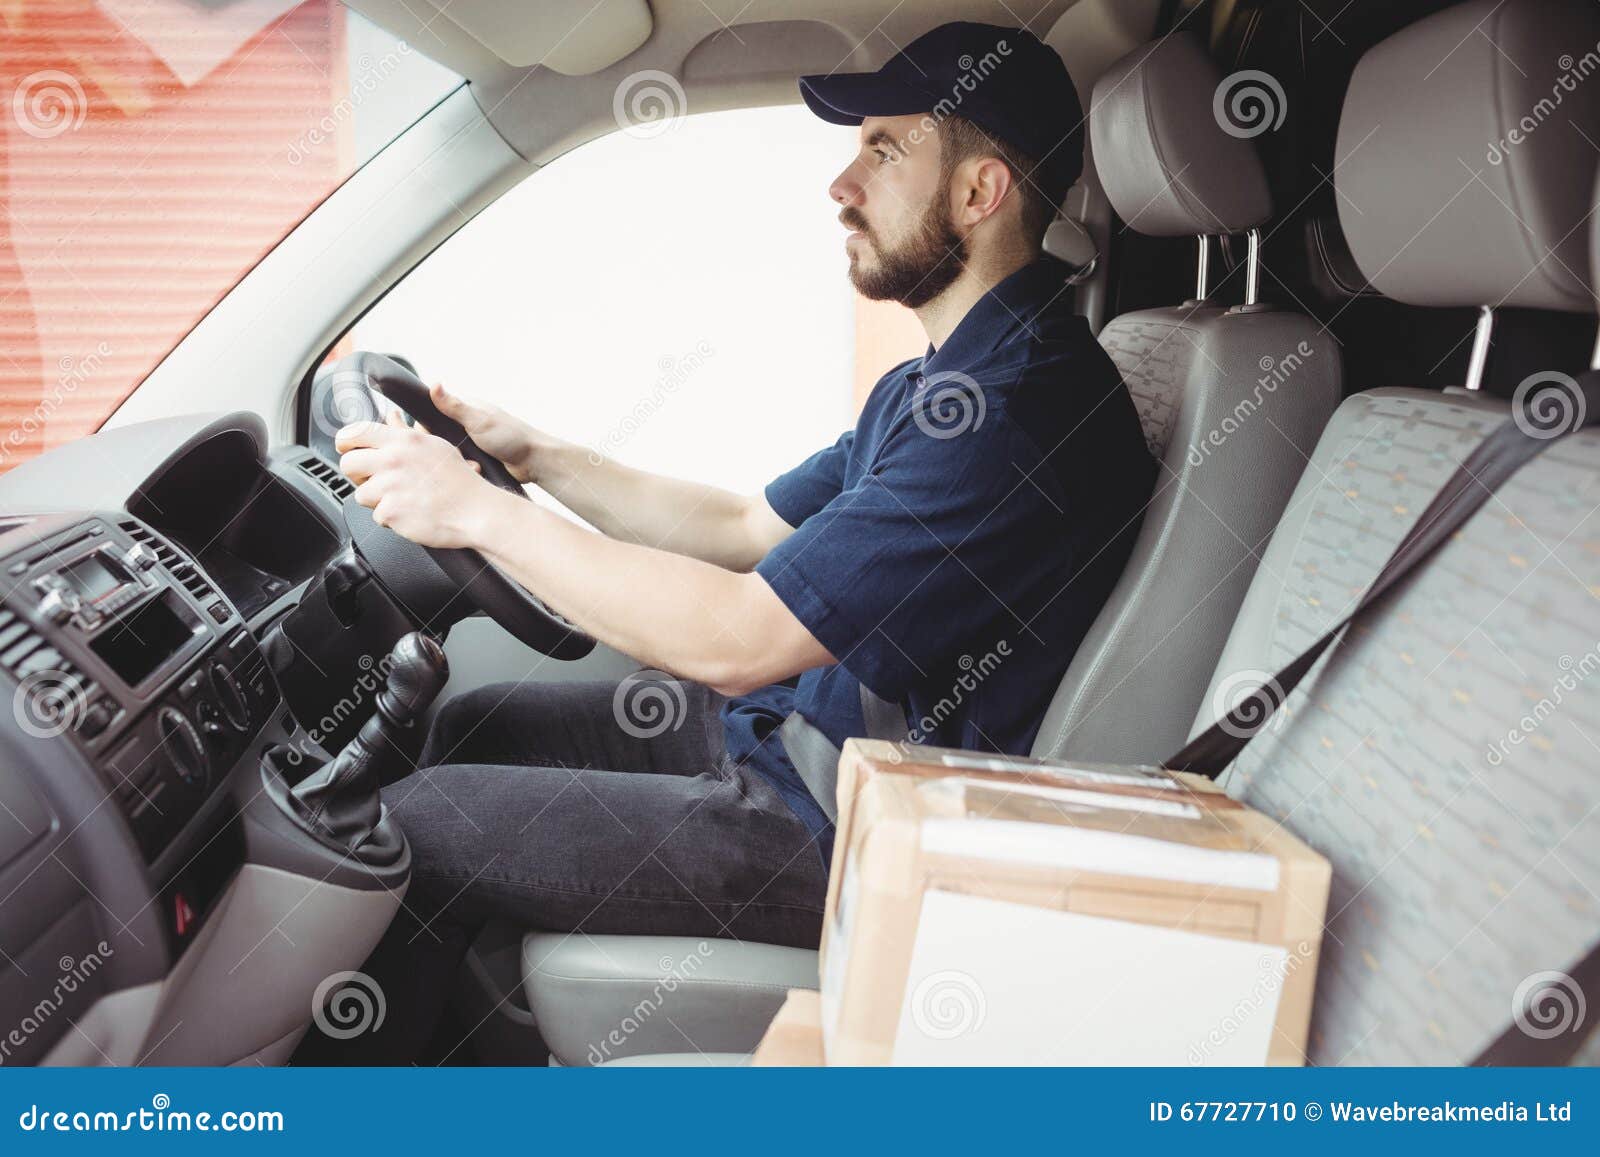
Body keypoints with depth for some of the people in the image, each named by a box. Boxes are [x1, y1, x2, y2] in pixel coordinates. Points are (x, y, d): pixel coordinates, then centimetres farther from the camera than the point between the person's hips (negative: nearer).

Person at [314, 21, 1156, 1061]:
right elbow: (750, 529, 16)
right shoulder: (940, 381, 11)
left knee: (417, 825, -3)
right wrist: (535, 456, 11)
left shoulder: (1018, 403, -25)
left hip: (849, 833, -10)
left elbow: (740, 641, -29)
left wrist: (479, 512, -20)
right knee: (472, 724, 15)